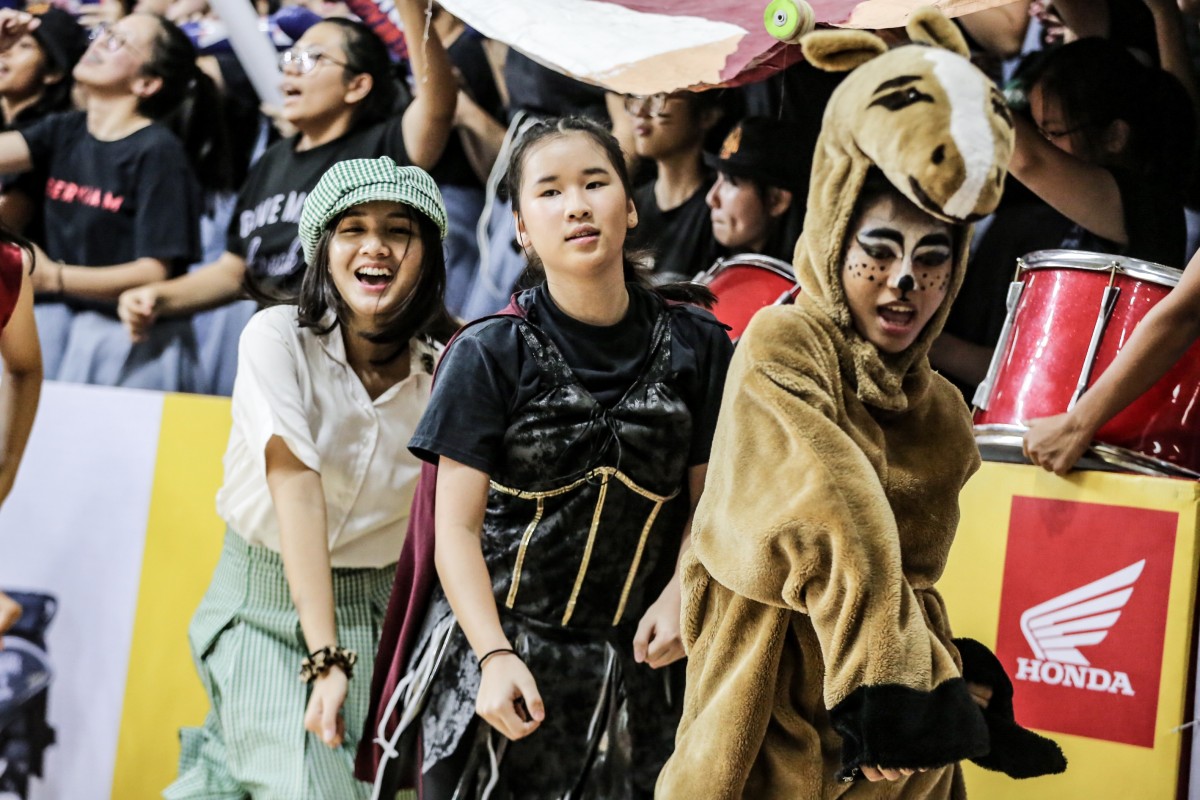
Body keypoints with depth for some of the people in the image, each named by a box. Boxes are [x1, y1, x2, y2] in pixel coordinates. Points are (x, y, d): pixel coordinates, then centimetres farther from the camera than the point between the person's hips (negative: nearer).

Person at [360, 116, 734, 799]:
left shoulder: (696, 345, 1)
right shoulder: (490, 355, -6)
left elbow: (706, 496, 8)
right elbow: (457, 526, -7)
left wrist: (678, 595, -10)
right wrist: (496, 657, -18)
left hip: (633, 673, 2)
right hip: (498, 654, -2)